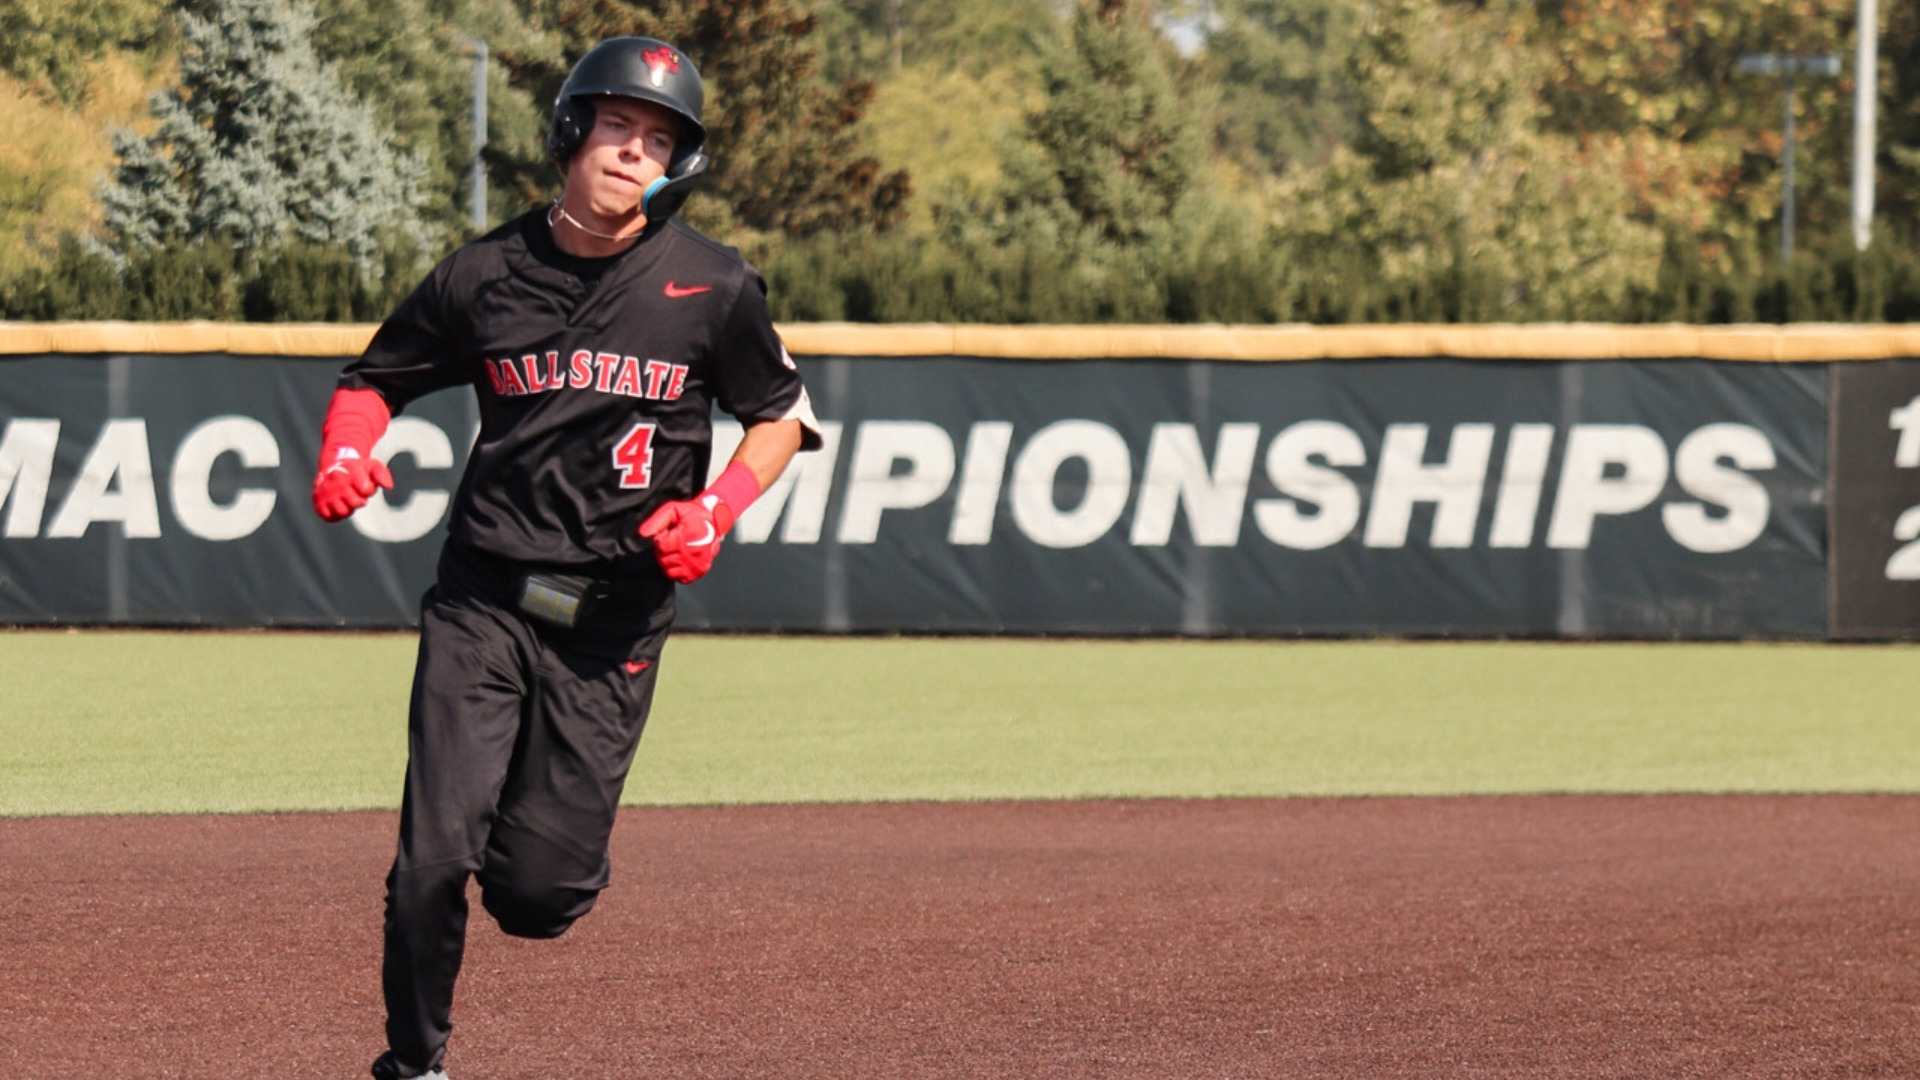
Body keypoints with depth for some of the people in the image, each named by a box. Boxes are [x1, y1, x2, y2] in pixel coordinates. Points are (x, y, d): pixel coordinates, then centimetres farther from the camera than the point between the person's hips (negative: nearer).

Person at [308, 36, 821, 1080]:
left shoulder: (715, 288, -1)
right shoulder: (484, 275, 1)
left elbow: (782, 416, 11)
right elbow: (374, 379, 13)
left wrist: (715, 507, -6)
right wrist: (346, 450, -9)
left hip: (613, 617, 0)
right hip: (482, 600, 0)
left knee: (540, 894, -3)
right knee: (434, 859, -10)